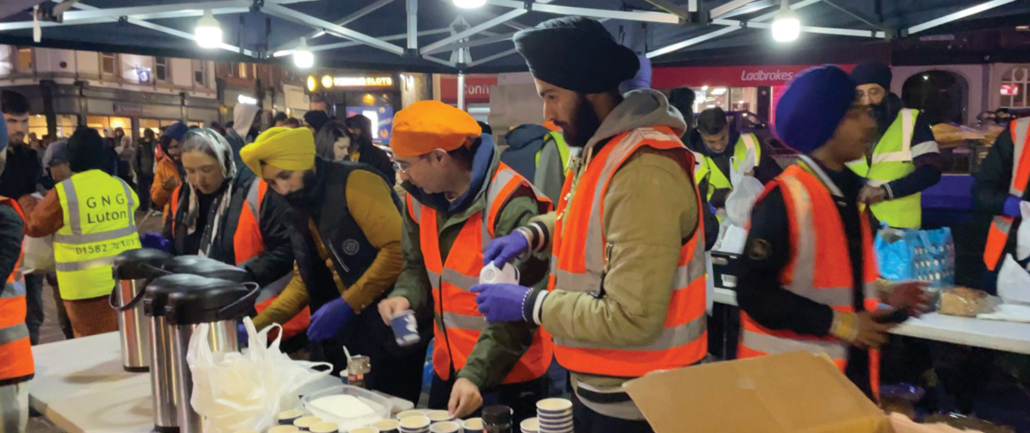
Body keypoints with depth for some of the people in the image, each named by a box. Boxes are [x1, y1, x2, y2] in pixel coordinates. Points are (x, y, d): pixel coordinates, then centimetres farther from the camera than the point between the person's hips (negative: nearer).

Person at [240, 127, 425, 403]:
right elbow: (304, 280, 18)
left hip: (390, 331, -8)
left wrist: (346, 305, -22)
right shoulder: (300, 209, 12)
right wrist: (256, 325, 8)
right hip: (343, 336, 8)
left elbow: (399, 249, -22)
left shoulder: (355, 183, -14)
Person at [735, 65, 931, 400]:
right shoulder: (784, 199, -20)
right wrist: (840, 324, -19)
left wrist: (882, 293, 4)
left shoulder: (850, 190, 8)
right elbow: (756, 294, -23)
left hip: (851, 366, 8)